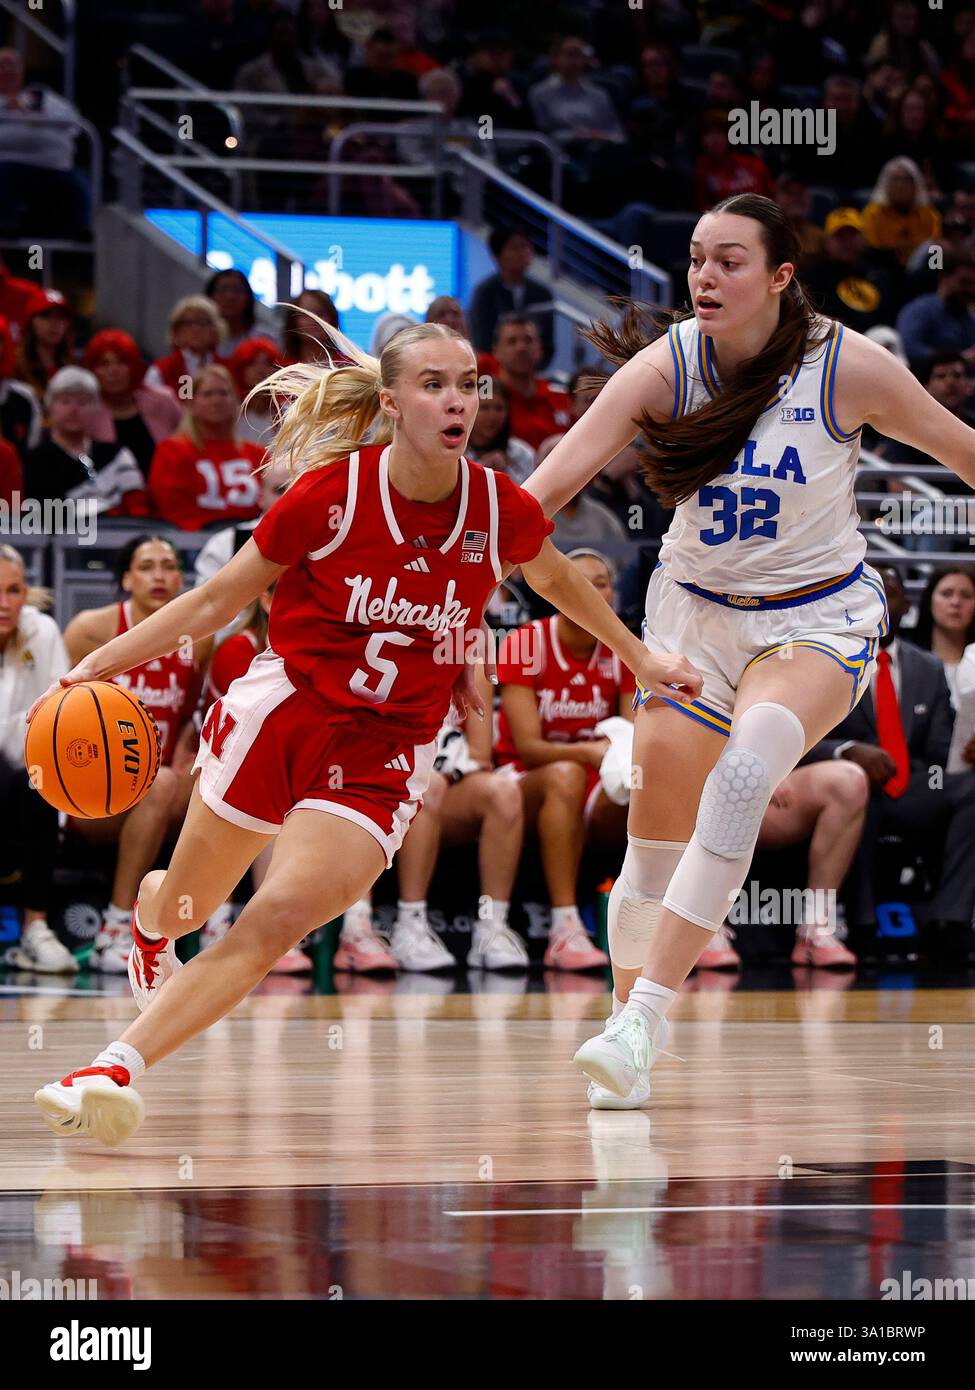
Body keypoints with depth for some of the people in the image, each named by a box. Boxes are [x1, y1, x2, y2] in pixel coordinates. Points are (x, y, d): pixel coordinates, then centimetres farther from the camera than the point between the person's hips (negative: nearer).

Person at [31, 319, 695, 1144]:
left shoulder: (503, 511, -7)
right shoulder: (330, 494, -12)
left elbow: (558, 580, 18)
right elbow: (216, 601, -1)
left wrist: (639, 658, 27)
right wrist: (100, 663, -9)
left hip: (386, 751, 0)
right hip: (282, 709, 0)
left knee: (280, 919, -22)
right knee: (184, 910, 14)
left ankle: (118, 1067, -26)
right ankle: (150, 911, 53)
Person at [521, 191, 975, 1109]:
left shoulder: (847, 367, -16)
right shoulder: (665, 367, -13)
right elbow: (548, 486, -20)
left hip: (819, 616, -3)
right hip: (695, 611, 3)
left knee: (745, 770, -31)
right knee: (655, 839, 2)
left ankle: (641, 1021, -34)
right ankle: (630, 1059, 21)